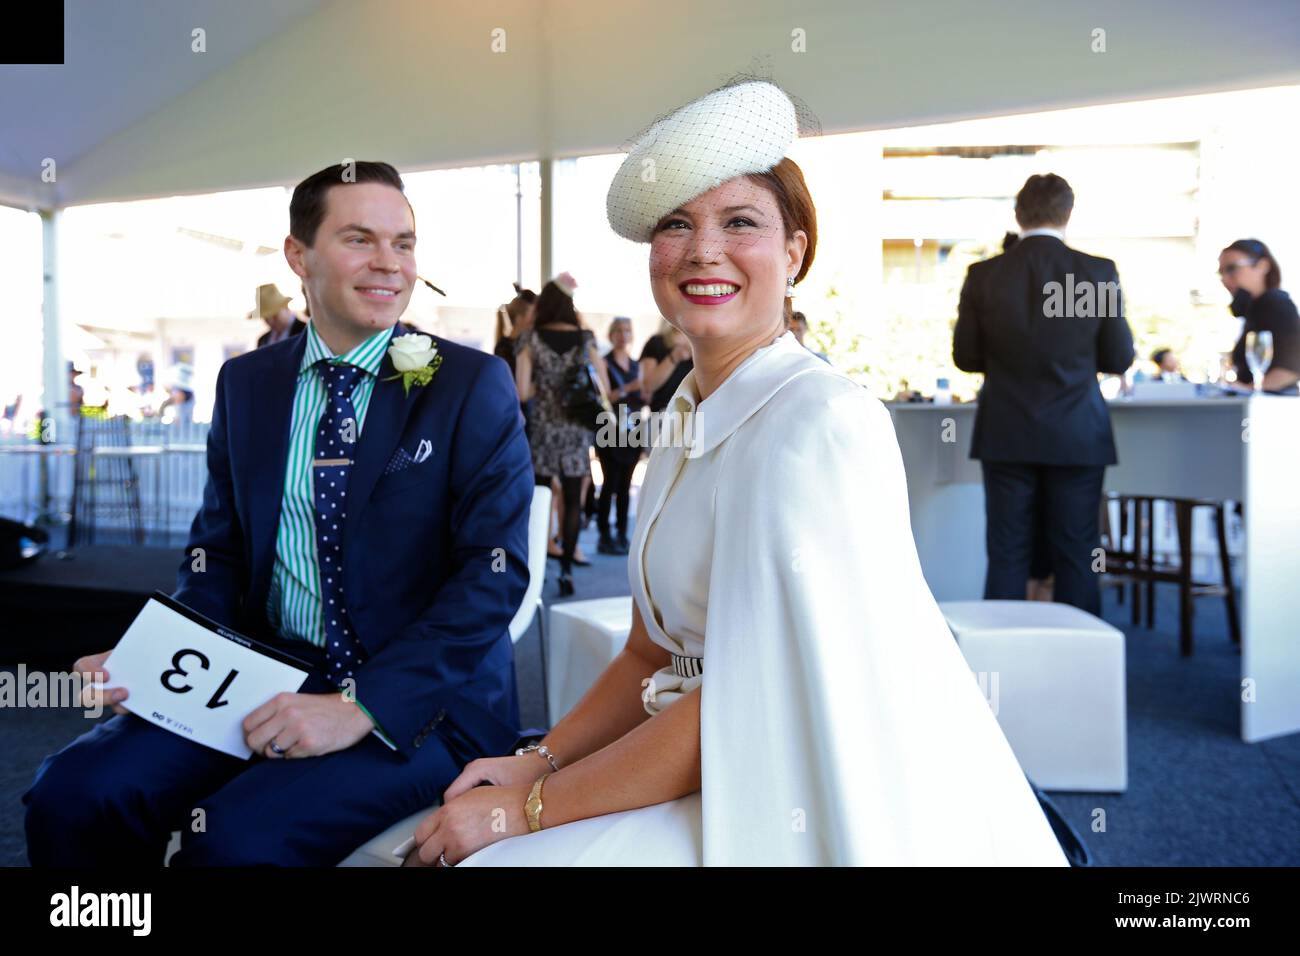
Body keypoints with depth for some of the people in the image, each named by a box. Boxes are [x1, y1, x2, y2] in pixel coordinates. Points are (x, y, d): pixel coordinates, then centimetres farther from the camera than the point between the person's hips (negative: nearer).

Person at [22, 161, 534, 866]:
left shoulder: (474, 384, -5)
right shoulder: (246, 384, 9)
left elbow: (495, 570, -12)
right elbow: (220, 552, 12)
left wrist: (363, 705, -21)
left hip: (424, 701, -4)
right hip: (269, 681, 4)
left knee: (240, 836, -27)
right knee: (71, 793, -15)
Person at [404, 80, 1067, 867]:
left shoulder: (820, 420, -19)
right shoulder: (684, 422, 6)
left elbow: (747, 702, -21)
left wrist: (526, 808, -14)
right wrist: (537, 762, -3)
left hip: (806, 814, -7)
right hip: (717, 791, 7)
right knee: (438, 843, 1)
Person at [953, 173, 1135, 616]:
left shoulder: (983, 276, -4)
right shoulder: (1099, 273, -6)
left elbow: (966, 357, 2)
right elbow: (1119, 359, 0)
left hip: (1005, 437, 1)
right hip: (1076, 438, -1)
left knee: (1007, 558, 7)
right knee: (1076, 559, 7)